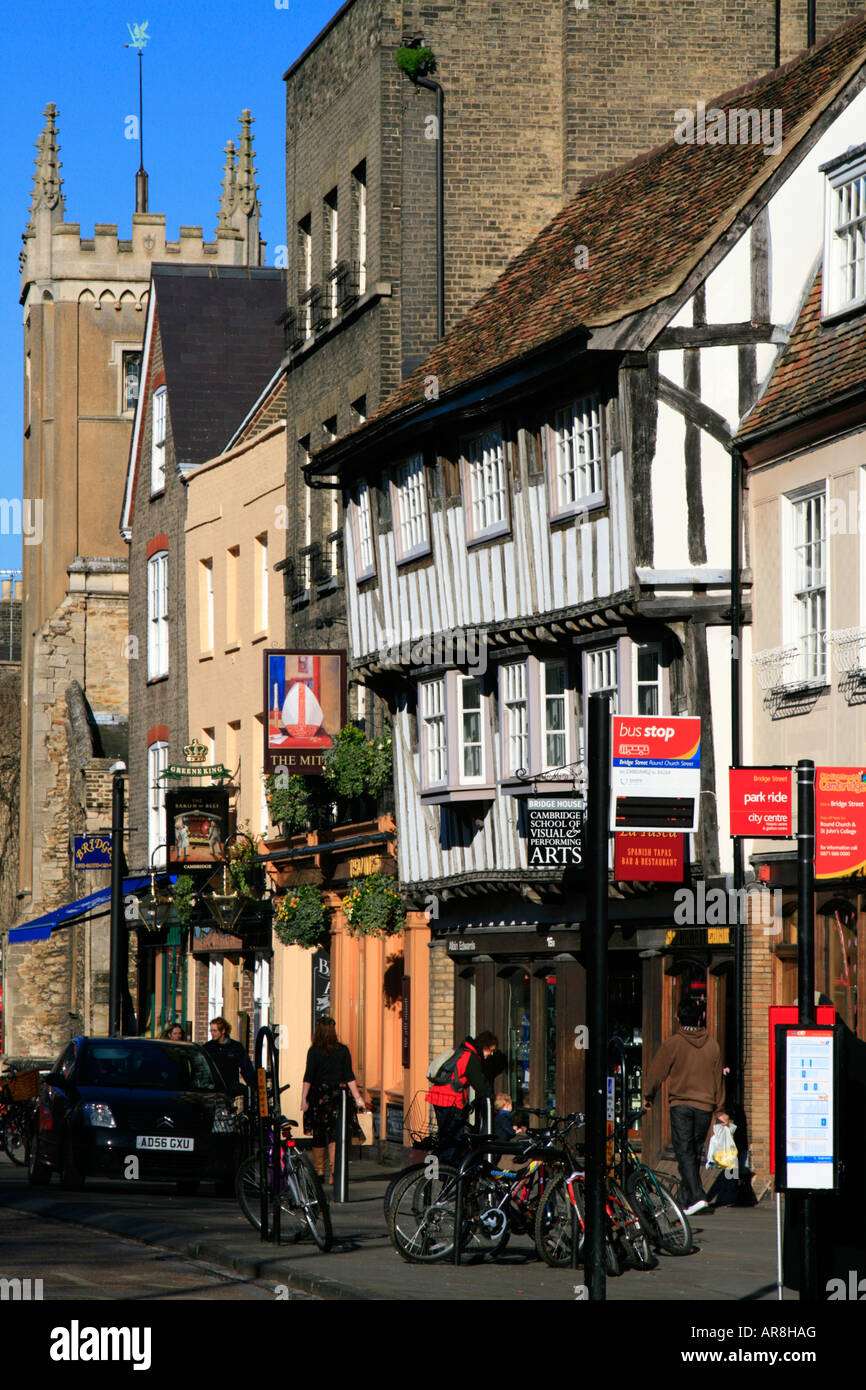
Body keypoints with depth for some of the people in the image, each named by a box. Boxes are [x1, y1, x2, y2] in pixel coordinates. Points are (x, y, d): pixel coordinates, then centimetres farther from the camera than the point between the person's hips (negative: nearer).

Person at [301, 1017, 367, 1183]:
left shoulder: (314, 1051, -5)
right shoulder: (343, 1050, 2)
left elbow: (308, 1077, -9)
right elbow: (349, 1077, 1)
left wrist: (304, 1099, -9)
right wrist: (358, 1098, 3)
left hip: (319, 1096, -1)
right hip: (338, 1096, 1)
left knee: (319, 1134, 9)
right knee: (335, 1134, -1)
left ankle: (319, 1171, 15)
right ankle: (335, 1169, -18)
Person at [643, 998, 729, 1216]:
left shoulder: (672, 1043, -7)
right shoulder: (712, 1045, 5)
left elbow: (656, 1072, -1)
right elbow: (718, 1078, 12)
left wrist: (648, 1097, 15)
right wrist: (719, 1110, 20)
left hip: (681, 1105, -4)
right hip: (705, 1106, 4)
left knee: (684, 1151, -6)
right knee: (696, 1152, 13)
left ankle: (696, 1196, -21)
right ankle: (691, 1198, 21)